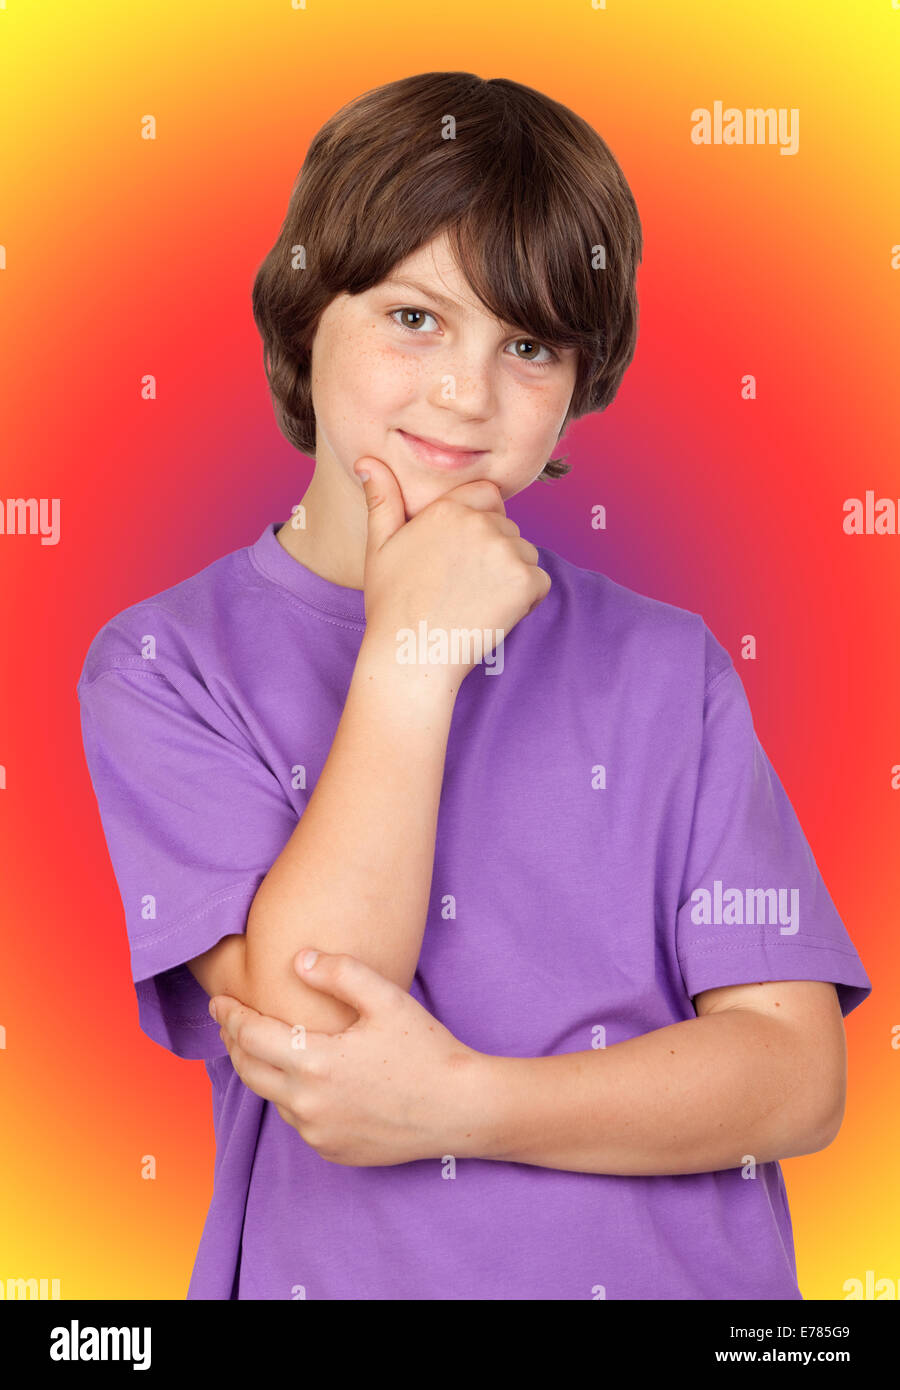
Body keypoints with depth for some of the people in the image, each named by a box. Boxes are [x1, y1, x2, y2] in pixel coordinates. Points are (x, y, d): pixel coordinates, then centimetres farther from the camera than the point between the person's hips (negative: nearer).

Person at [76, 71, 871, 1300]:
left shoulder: (665, 666, 4)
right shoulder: (163, 664, 1)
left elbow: (801, 1072, -1)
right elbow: (311, 1007, -10)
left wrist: (460, 1103, -12)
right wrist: (413, 656, -12)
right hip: (335, 1268, 0)